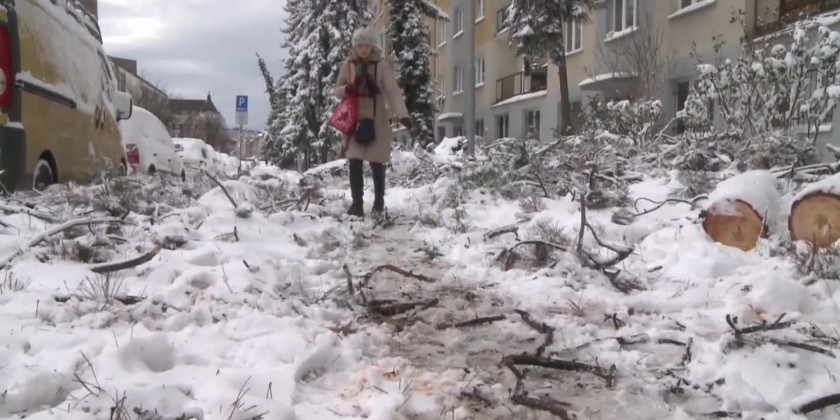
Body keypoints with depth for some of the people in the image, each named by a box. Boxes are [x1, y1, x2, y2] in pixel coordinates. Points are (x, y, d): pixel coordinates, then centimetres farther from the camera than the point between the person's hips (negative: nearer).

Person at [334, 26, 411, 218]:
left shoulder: (382, 66, -7)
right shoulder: (348, 65, 2)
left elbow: (393, 91, -16)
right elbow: (337, 90, 10)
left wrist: (402, 115, -31)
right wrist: (346, 90, -15)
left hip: (377, 121, -2)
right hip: (354, 121, 2)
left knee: (377, 164, 5)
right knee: (355, 163, -4)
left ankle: (379, 202, 21)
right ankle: (357, 203, 3)